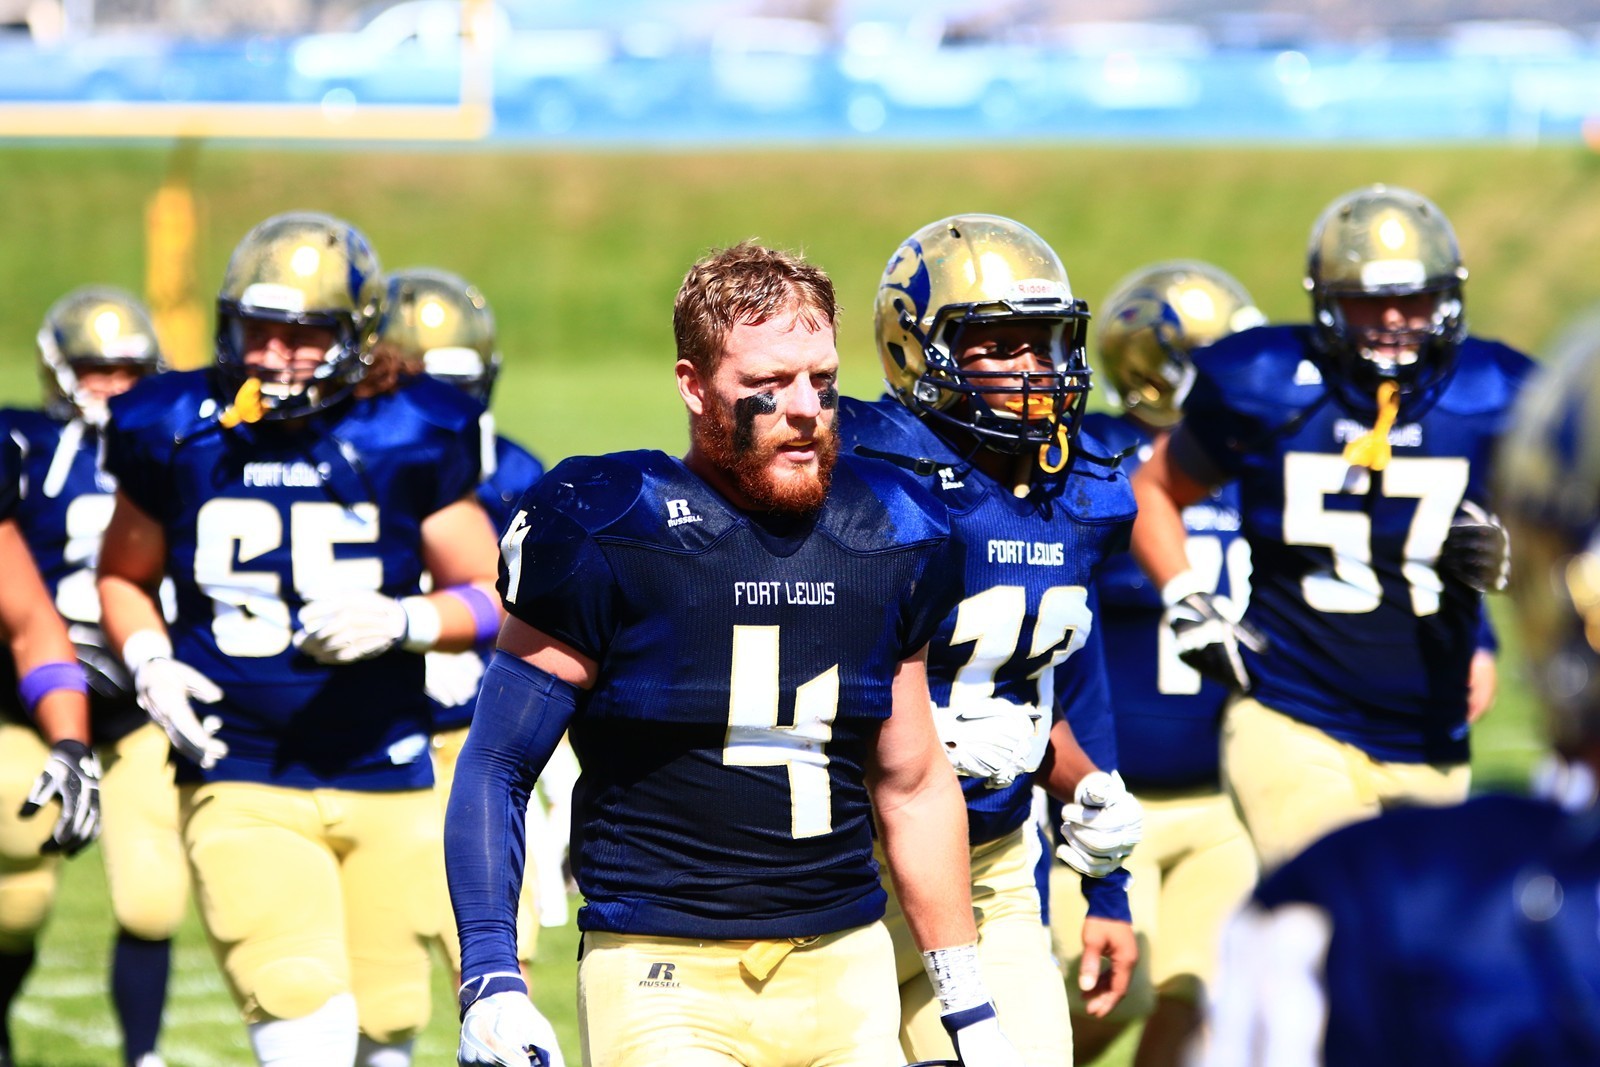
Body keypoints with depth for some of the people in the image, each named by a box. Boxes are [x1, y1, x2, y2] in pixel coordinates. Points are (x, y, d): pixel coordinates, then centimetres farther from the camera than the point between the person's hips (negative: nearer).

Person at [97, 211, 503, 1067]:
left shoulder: (408, 442, -4)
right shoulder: (179, 434, -1)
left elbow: (488, 601, 4)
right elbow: (123, 578, 15)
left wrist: (402, 622, -16)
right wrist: (149, 664, -4)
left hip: (386, 786, 1)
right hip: (240, 787, -1)